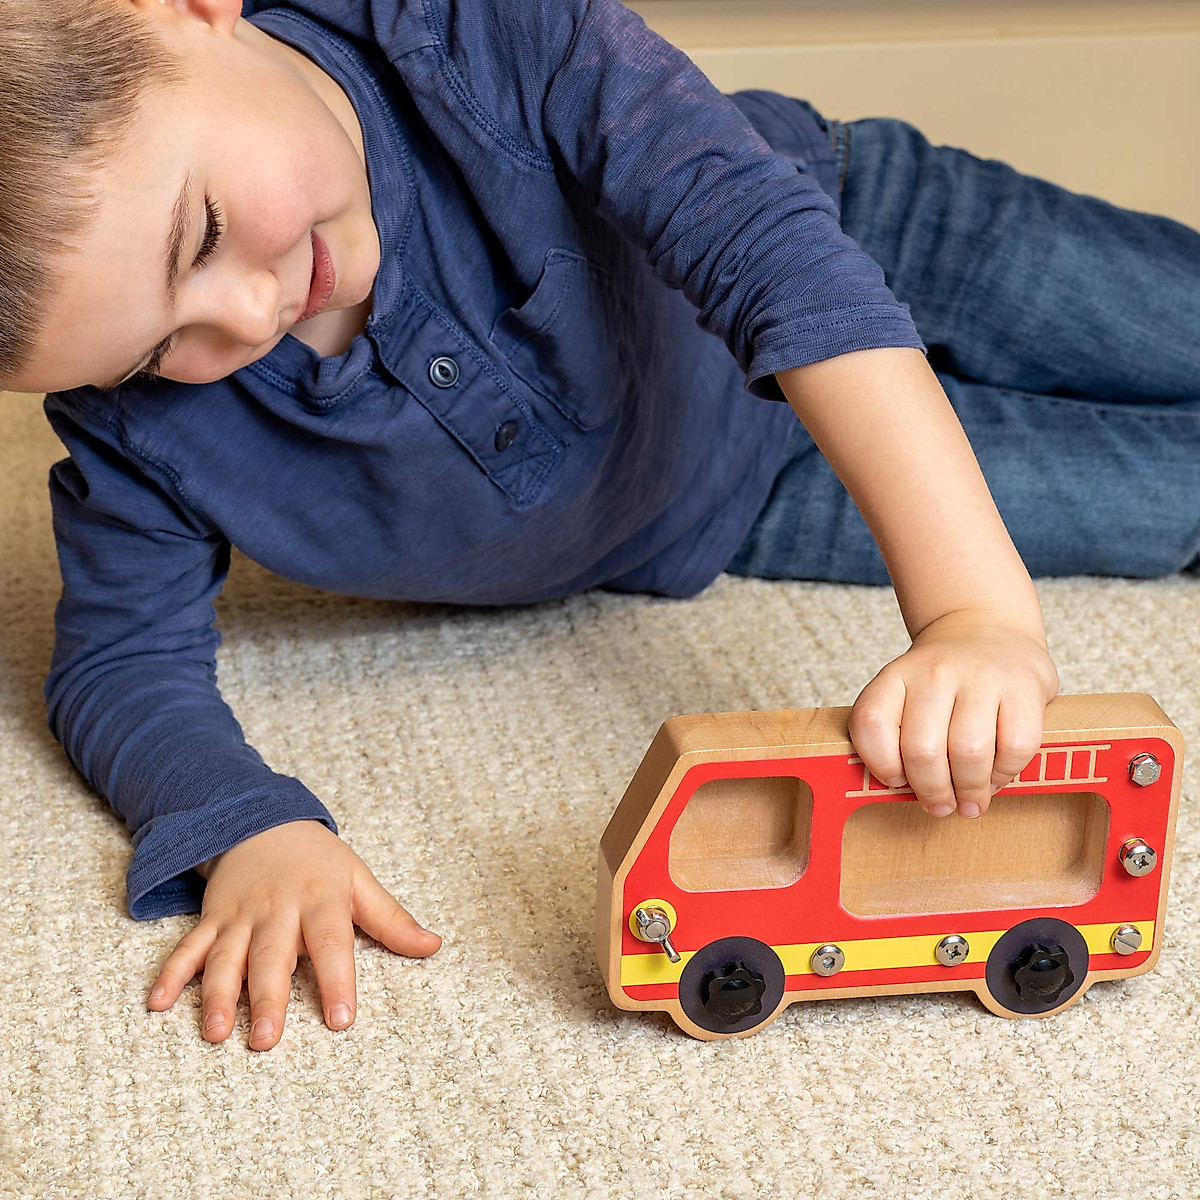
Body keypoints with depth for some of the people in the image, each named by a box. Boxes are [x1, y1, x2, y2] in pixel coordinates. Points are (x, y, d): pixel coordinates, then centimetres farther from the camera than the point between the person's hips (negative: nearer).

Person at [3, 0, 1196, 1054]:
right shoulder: (139, 420, -31)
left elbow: (781, 256, -47)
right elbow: (124, 657, -18)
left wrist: (978, 610, -57)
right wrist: (253, 832, -41)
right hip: (737, 512, 2)